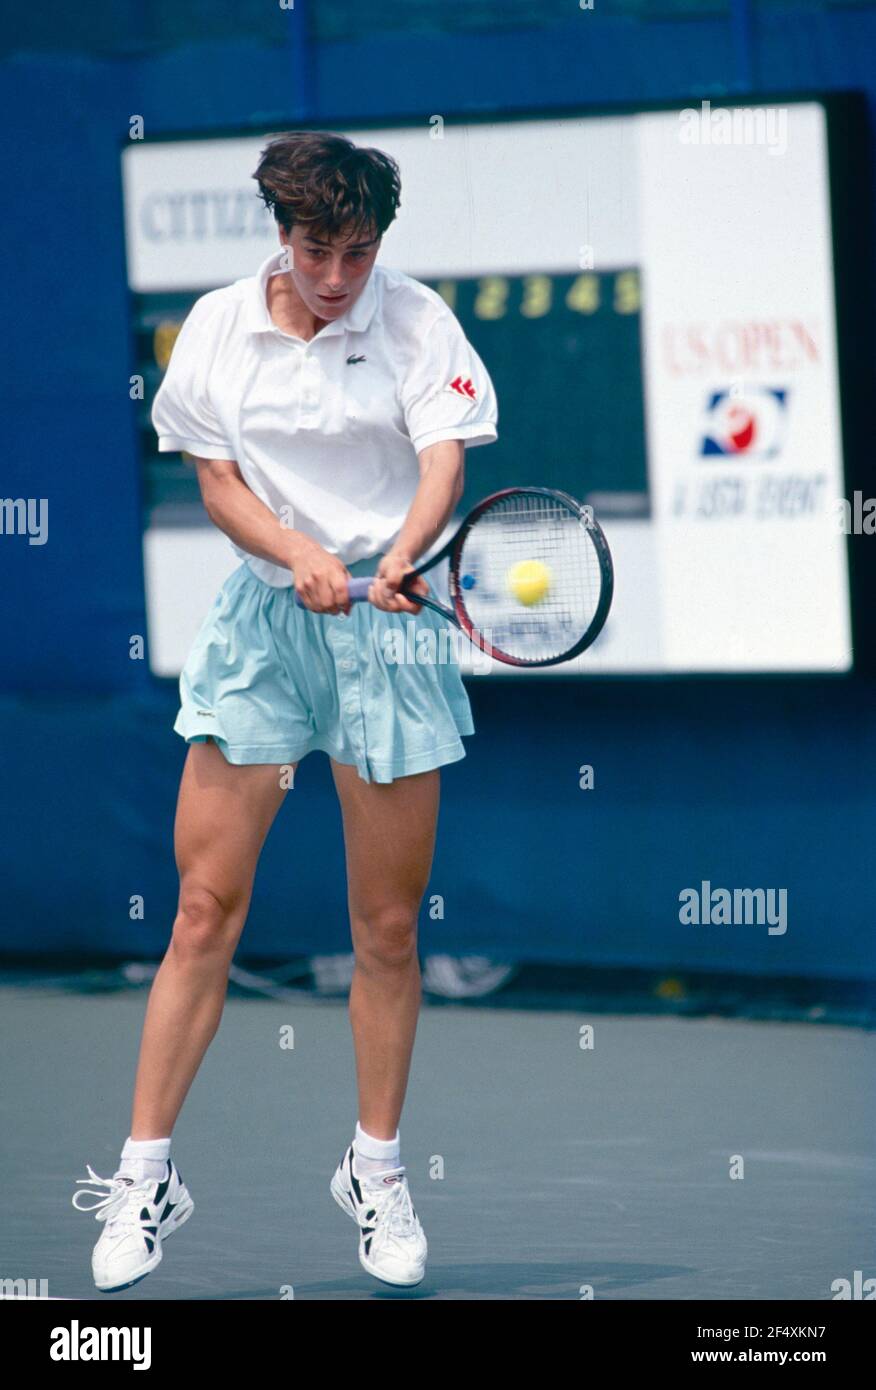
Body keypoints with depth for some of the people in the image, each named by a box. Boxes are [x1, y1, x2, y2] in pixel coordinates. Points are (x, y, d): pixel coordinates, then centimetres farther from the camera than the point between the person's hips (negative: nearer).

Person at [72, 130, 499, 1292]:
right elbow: (217, 484, 3)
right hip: (260, 623, 1)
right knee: (205, 909, -4)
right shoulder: (218, 326, 2)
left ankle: (376, 1170, 20)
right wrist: (300, 555, -16)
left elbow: (444, 466, -13)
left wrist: (398, 556, -33)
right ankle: (146, 1174, 3)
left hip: (388, 626, -1)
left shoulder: (415, 322, -4)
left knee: (388, 925, 4)